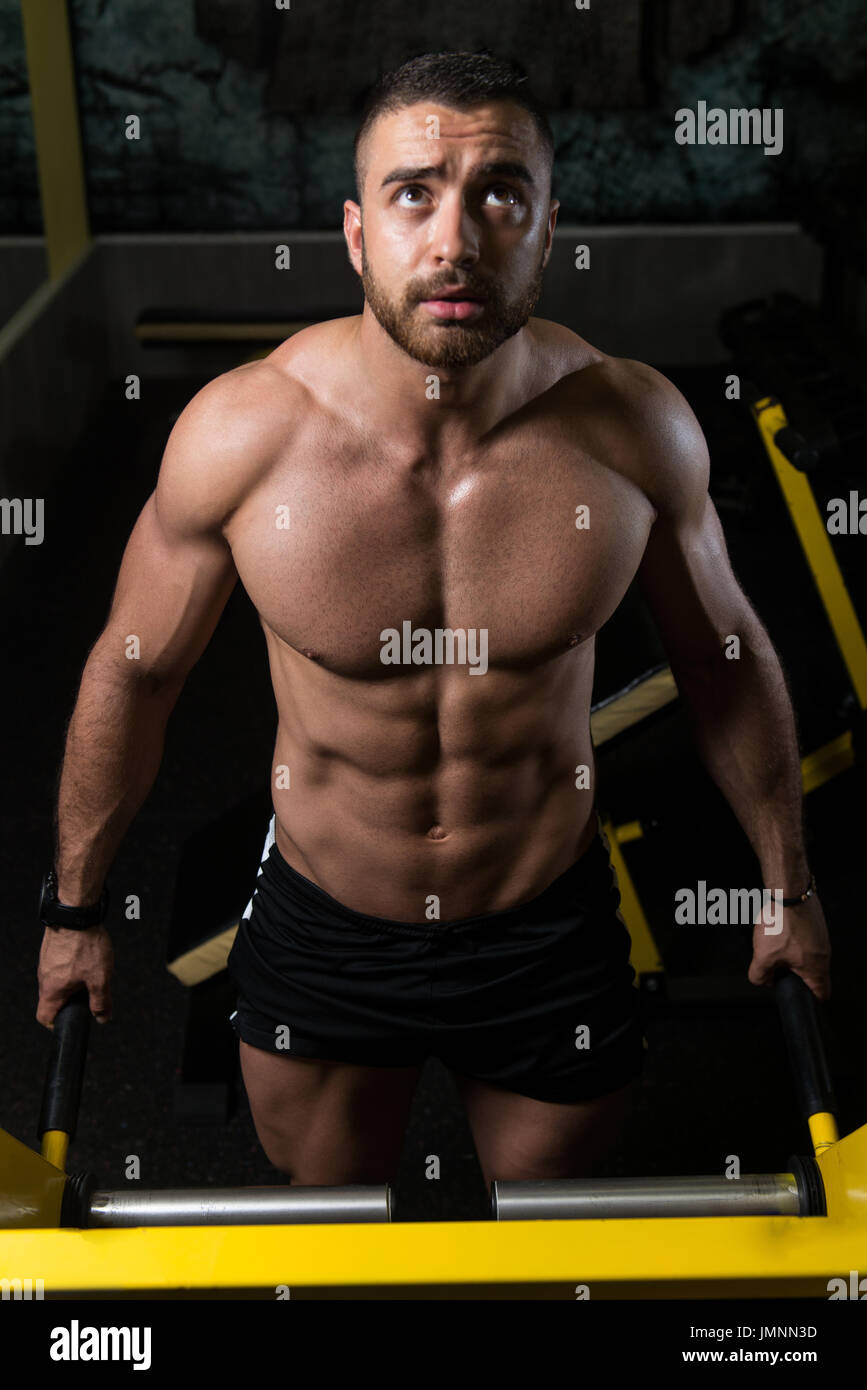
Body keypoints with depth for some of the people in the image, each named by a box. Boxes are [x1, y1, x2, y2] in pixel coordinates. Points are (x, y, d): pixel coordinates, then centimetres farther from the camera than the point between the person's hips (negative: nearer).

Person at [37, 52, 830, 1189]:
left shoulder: (635, 426, -18)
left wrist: (787, 885, 9)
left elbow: (723, 656, -1)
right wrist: (76, 908, 5)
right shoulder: (238, 433, -20)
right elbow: (134, 671, -5)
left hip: (553, 928, 1)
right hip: (321, 932, 0)